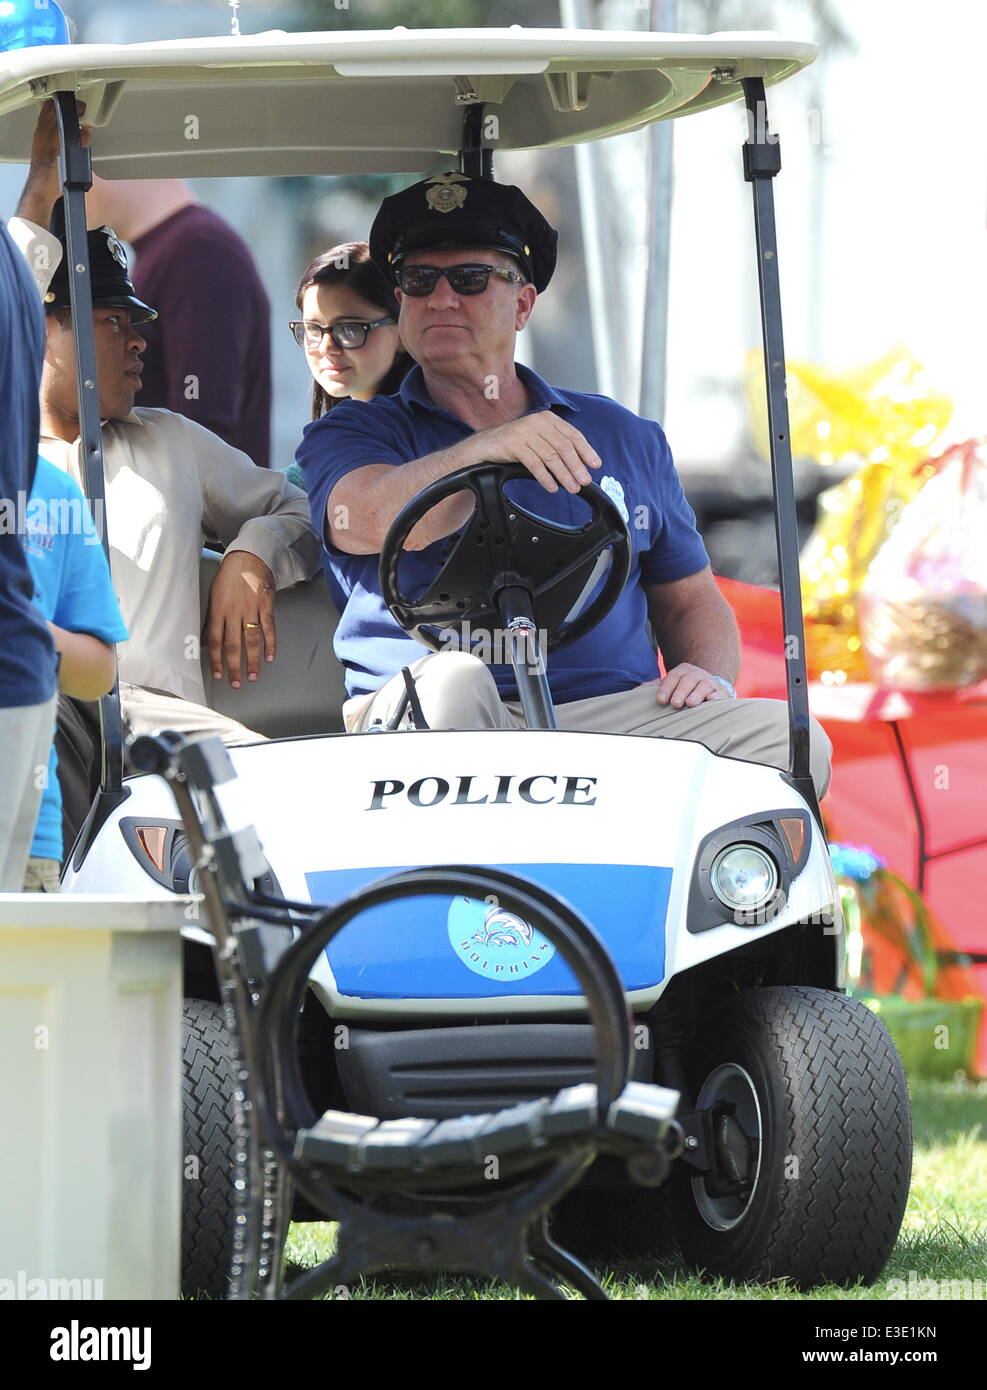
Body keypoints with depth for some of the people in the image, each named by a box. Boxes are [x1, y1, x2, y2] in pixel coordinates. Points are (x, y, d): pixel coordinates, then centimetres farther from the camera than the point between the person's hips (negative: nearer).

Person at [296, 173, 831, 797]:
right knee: (451, 682, -38)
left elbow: (691, 601, 27)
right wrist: (485, 450, -27)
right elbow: (369, 522, -11)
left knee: (790, 738, -22)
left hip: (615, 716, 3)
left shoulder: (625, 438, 24)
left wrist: (708, 675, 3)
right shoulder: (348, 435, 13)